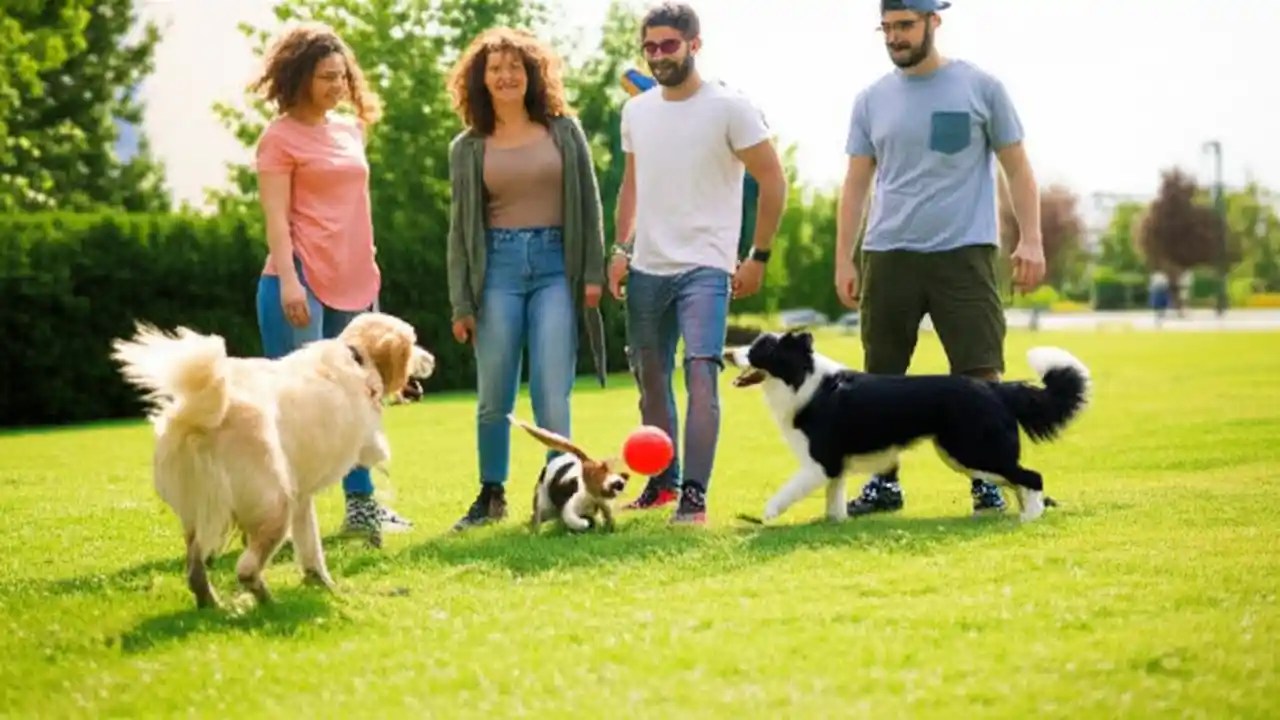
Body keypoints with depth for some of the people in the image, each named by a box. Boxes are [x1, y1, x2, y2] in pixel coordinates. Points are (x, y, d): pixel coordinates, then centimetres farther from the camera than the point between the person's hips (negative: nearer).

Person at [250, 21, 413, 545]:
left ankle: (360, 505, 16)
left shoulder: (352, 129, 15)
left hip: (352, 283, 7)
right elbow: (275, 217, -10)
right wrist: (288, 280, -20)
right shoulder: (280, 137, -5)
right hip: (302, 282, -7)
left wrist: (369, 272, 19)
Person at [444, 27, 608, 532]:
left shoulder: (564, 131, 7)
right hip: (498, 267, 1)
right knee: (493, 395, 3)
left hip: (555, 265, -1)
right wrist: (460, 303, 3)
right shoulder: (467, 147, 7)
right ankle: (491, 495, 16)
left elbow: (589, 205, 7)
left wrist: (593, 273, -1)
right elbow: (461, 228, 7)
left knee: (552, 392, -7)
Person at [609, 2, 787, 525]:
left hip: (705, 267, -6)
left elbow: (773, 182, -5)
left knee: (700, 373, -17)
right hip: (646, 269, 6)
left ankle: (694, 495, -16)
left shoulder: (729, 108, -8)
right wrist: (620, 250, 10)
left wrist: (758, 257, -5)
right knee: (650, 377, 12)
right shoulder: (636, 111, 8)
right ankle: (663, 480, 27)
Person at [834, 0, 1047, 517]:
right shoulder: (872, 100, 9)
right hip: (888, 256, 3)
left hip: (963, 254, -3)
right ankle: (884, 483, 17)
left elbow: (1016, 167, 5)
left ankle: (987, 483, 3)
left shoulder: (980, 88, 2)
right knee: (882, 376, 5)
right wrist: (843, 259, 7)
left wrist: (1030, 240, -4)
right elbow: (856, 183, 12)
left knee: (980, 372, -7)